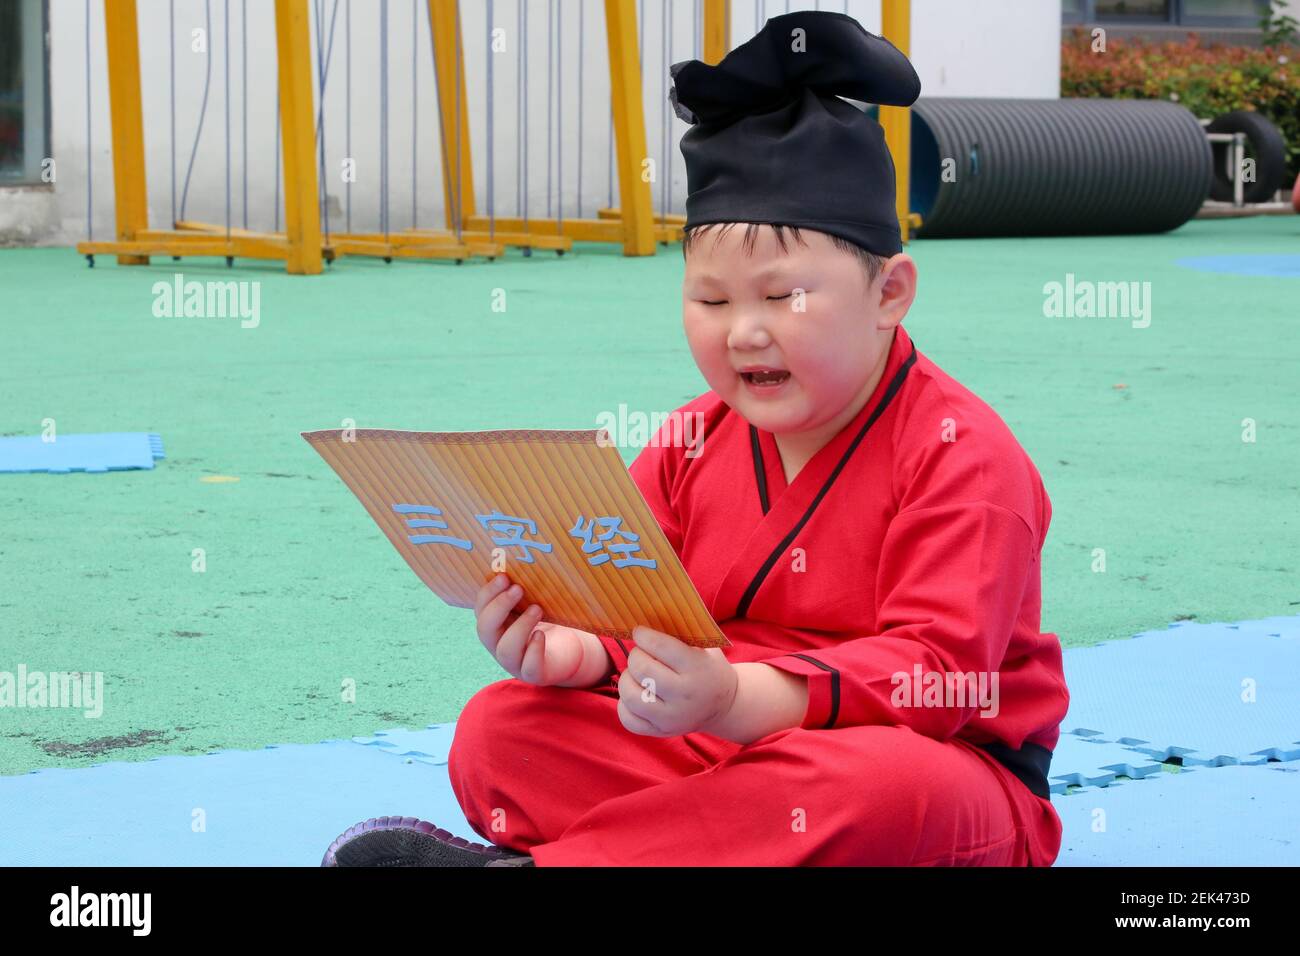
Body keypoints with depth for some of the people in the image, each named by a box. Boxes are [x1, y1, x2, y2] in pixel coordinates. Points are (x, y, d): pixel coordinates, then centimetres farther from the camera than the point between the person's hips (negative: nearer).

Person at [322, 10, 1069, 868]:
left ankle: (527, 867, -34)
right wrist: (573, 652, -19)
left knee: (881, 786, -42)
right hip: (719, 756, 5)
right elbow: (636, 614, 9)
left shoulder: (961, 453, -11)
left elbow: (936, 670, -22)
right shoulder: (692, 443, 9)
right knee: (499, 729, -11)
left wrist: (733, 699, -37)